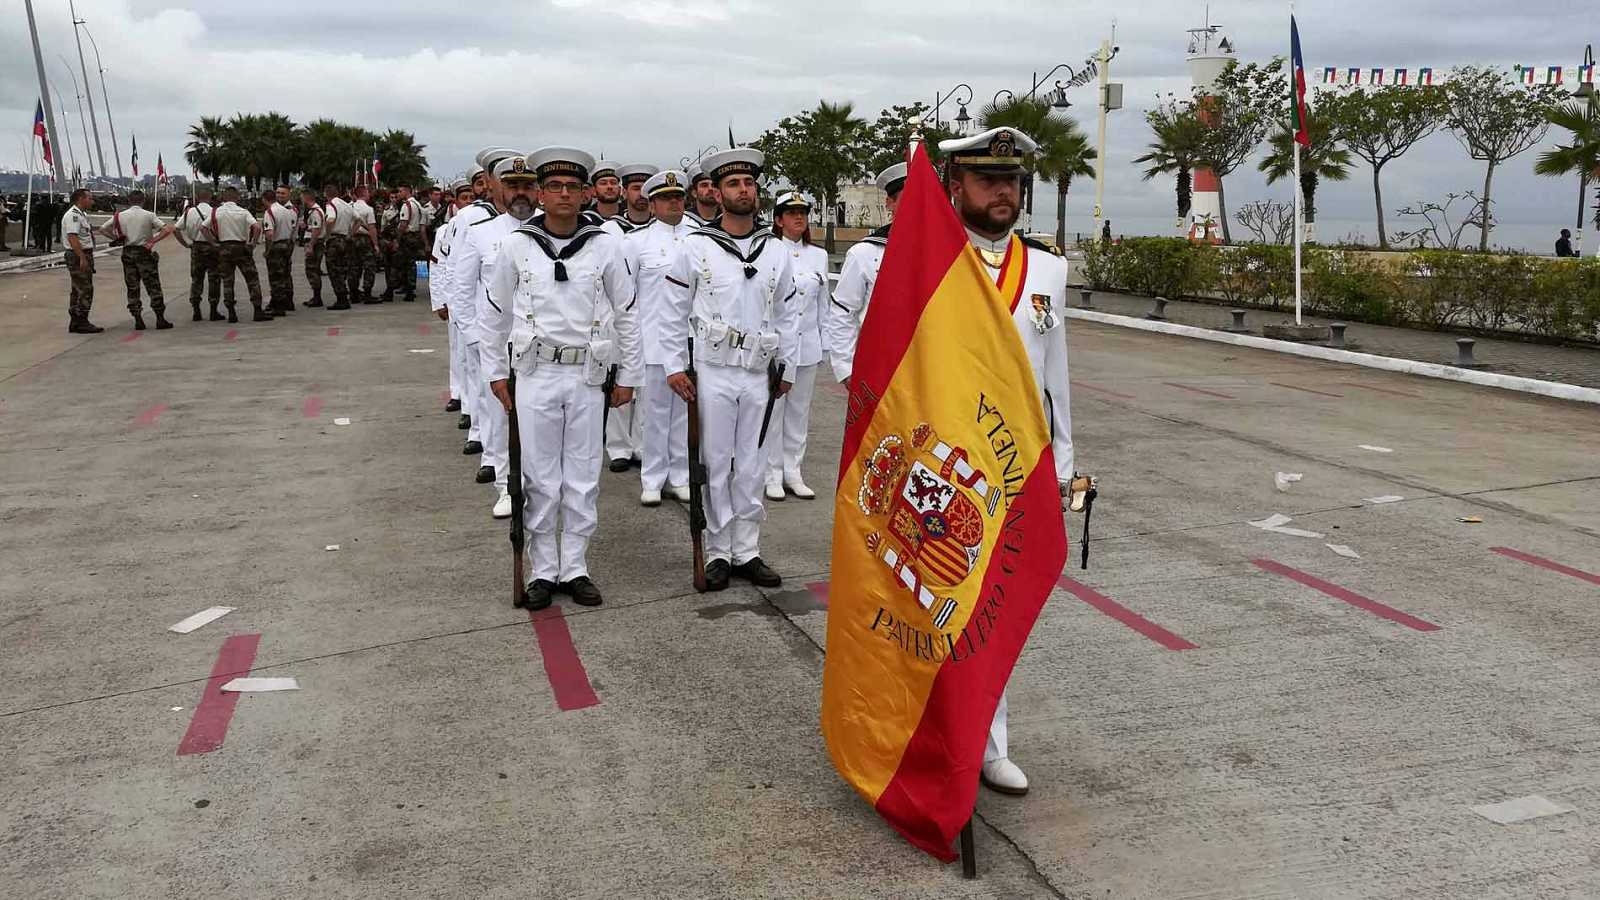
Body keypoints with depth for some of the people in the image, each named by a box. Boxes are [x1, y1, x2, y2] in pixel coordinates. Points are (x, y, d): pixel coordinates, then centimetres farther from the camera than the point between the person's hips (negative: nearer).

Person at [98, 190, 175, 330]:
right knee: (153, 286, 1)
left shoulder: (120, 216, 5)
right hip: (144, 252, -3)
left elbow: (102, 229, 10)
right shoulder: (148, 215, -5)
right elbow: (167, 229, -13)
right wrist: (152, 242, -11)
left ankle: (138, 320, 6)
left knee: (132, 287, 8)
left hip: (127, 253, 3)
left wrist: (116, 238, 9)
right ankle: (160, 319, -2)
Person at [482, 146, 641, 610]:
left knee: (583, 479, 7)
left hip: (587, 376, 1)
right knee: (541, 479, 6)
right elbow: (493, 314, 10)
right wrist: (496, 373, 8)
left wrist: (628, 376, 7)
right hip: (536, 375, 0)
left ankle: (575, 567, 20)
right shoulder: (517, 246, 0)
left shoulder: (604, 246, -1)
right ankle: (544, 571, 18)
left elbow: (626, 314, 7)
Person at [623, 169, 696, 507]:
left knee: (686, 409, 7)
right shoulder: (636, 240, 1)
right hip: (653, 340, -2)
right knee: (654, 409, 3)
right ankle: (653, 478, 13)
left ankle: (680, 475, 18)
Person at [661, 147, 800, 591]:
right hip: (712, 371, -3)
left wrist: (787, 368, 12)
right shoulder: (696, 246, -1)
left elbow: (788, 314, 14)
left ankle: (747, 551, 19)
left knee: (751, 467, 9)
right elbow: (674, 312, 2)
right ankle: (718, 553, 14)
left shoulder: (775, 250, 7)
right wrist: (675, 367, -3)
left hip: (758, 374, 3)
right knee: (716, 465, 3)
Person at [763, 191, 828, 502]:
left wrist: (824, 343, 13)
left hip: (807, 344, 5)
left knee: (799, 410, 10)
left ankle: (792, 473, 19)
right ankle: (772, 474, 10)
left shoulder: (819, 256, 10)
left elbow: (823, 303, 15)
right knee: (772, 409, 0)